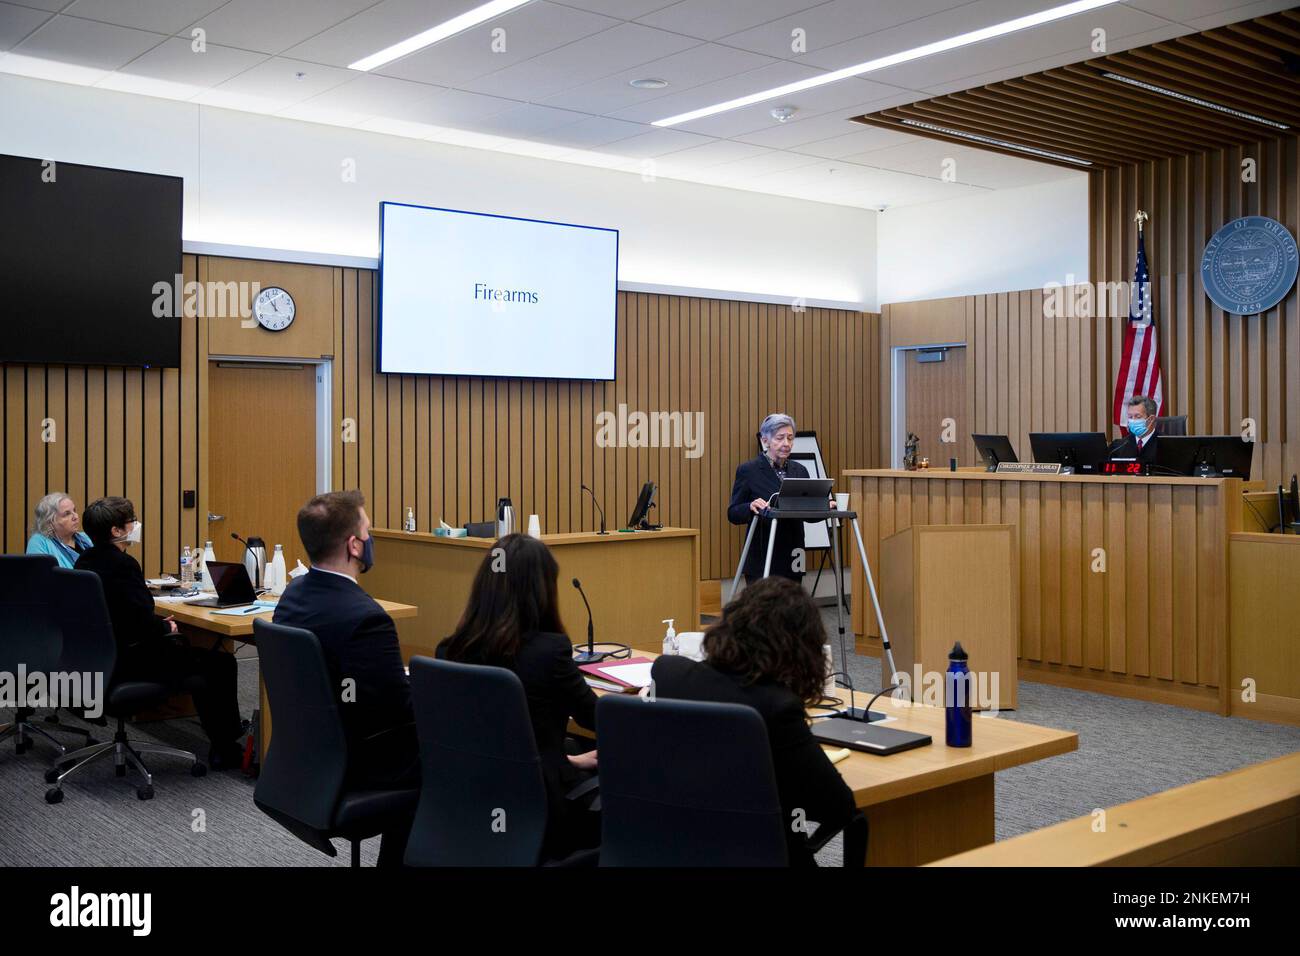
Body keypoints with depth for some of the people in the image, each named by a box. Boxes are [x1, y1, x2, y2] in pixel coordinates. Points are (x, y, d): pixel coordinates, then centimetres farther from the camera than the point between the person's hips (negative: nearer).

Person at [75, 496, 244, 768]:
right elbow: (146, 623, -24)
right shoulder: (122, 564, -22)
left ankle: (229, 732, 33)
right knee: (222, 664, 3)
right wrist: (167, 627, -3)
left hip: (100, 654, 10)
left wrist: (159, 624, 8)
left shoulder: (85, 561, 6)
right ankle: (225, 750, 15)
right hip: (128, 661, -10)